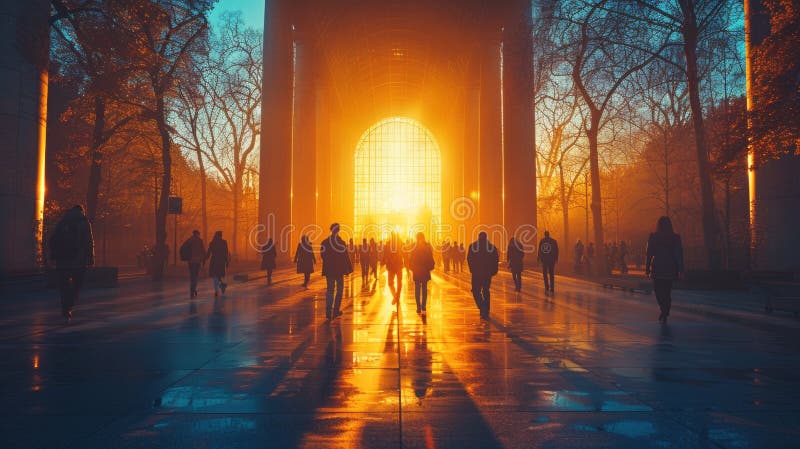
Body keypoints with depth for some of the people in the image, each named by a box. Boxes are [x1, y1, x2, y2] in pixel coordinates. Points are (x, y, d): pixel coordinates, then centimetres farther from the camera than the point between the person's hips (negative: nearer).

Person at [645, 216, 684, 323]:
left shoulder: (653, 237, -4)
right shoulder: (675, 238, 0)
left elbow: (649, 254, -2)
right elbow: (679, 255, 0)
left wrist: (647, 269, 3)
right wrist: (680, 270, 4)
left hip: (657, 269, -2)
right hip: (670, 269, 2)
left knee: (658, 291, 8)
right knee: (667, 292, 14)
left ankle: (664, 310, -14)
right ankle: (665, 314, 17)